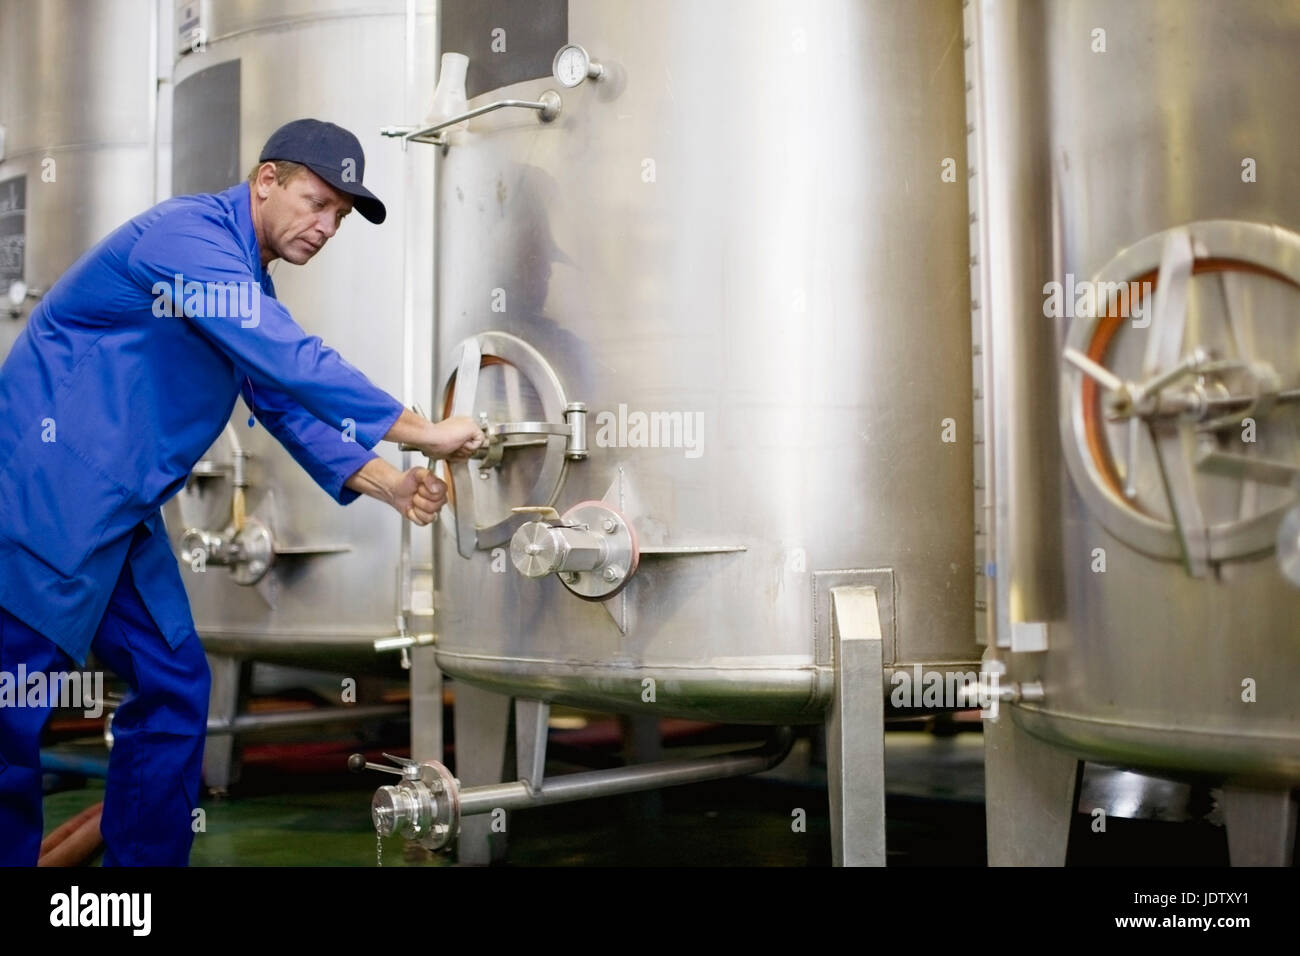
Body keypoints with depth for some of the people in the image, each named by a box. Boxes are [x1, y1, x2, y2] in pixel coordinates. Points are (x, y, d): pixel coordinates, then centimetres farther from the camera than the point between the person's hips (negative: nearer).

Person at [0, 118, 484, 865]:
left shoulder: (250, 285, 14)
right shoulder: (188, 235, -16)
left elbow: (287, 403, 11)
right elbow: (295, 362, -25)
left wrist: (391, 485, -2)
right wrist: (420, 431, -20)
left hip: (121, 518, 10)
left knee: (175, 687, 10)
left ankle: (146, 859, 19)